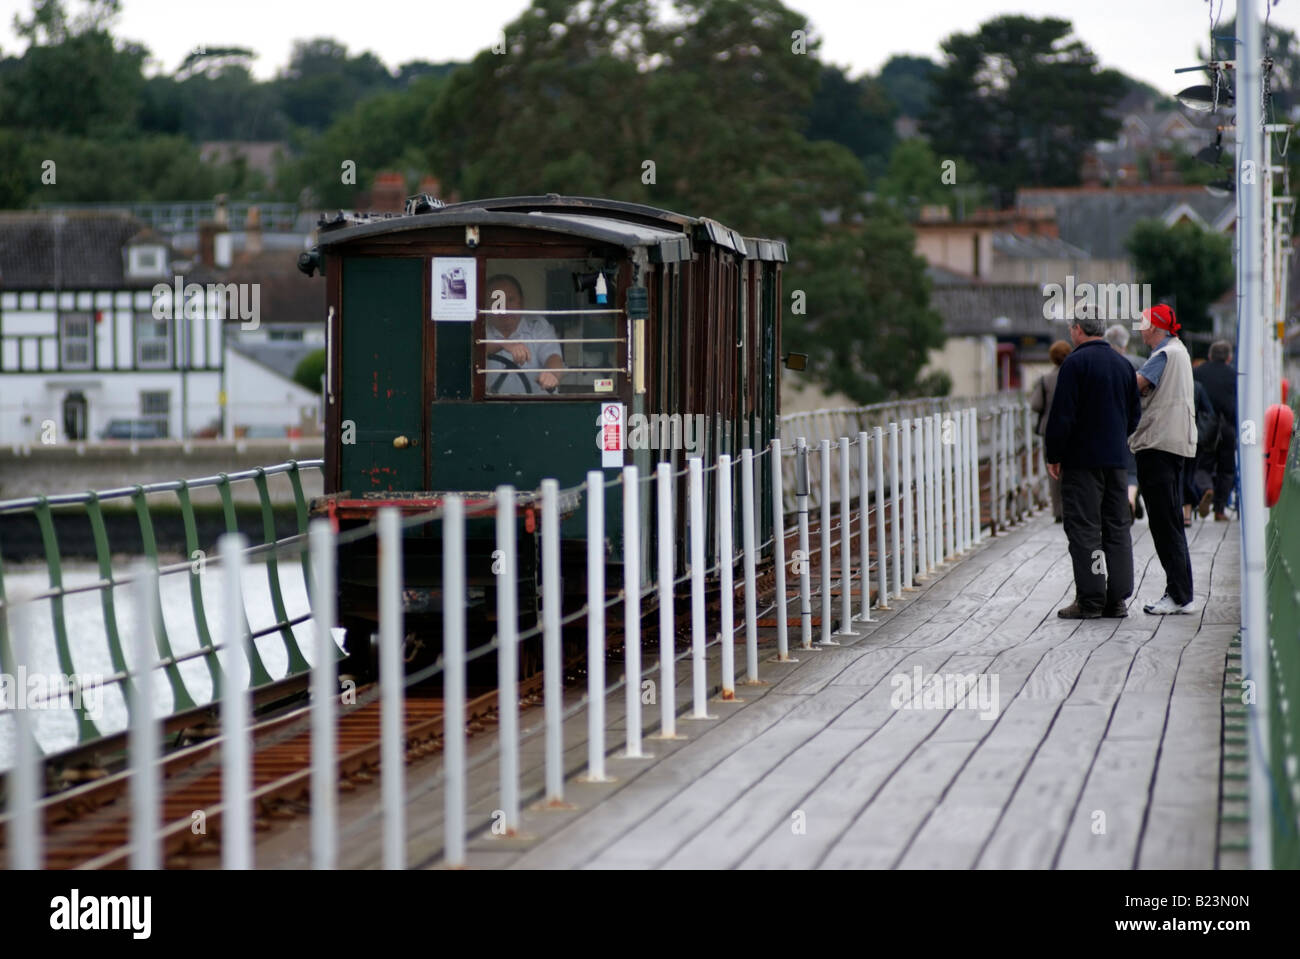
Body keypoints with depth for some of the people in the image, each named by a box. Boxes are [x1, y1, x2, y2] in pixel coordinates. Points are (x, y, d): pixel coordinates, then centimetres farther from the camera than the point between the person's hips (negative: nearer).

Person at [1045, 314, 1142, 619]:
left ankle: (1090, 600, -6)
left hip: (1082, 459, -6)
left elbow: (1063, 415, -14)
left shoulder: (1075, 363, -11)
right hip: (1116, 459, 6)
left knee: (1084, 528, -4)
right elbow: (1135, 414, 16)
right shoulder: (1123, 364, 10)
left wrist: (1053, 456, -6)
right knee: (1118, 527, 9)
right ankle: (1118, 598, 9)